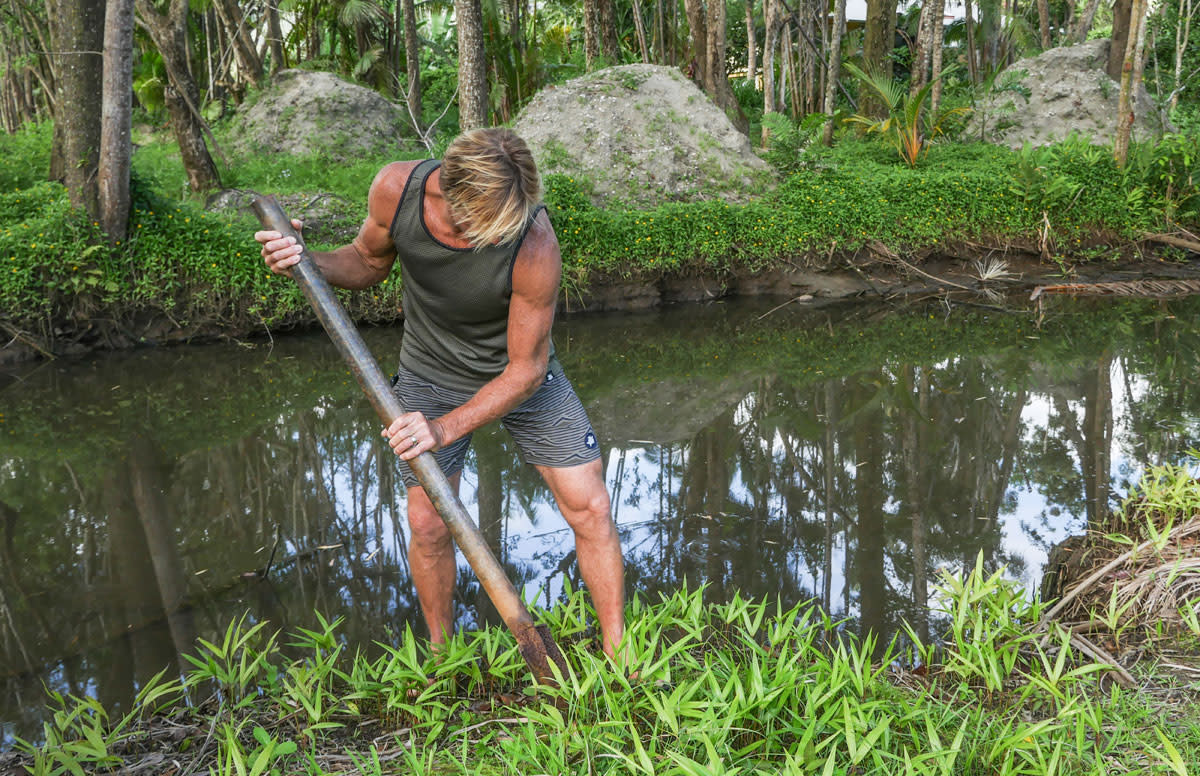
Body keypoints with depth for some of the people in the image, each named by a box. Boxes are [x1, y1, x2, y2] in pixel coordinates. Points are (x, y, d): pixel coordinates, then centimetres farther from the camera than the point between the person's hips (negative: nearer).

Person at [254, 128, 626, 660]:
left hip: (518, 376, -1)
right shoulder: (395, 188, -27)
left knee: (589, 508, -5)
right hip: (431, 375, 2)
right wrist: (309, 262, -24)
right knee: (428, 525, 1)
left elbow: (526, 368, -25)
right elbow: (369, 263, -4)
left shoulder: (535, 243, -36)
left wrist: (445, 429, -33)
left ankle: (617, 654, 13)